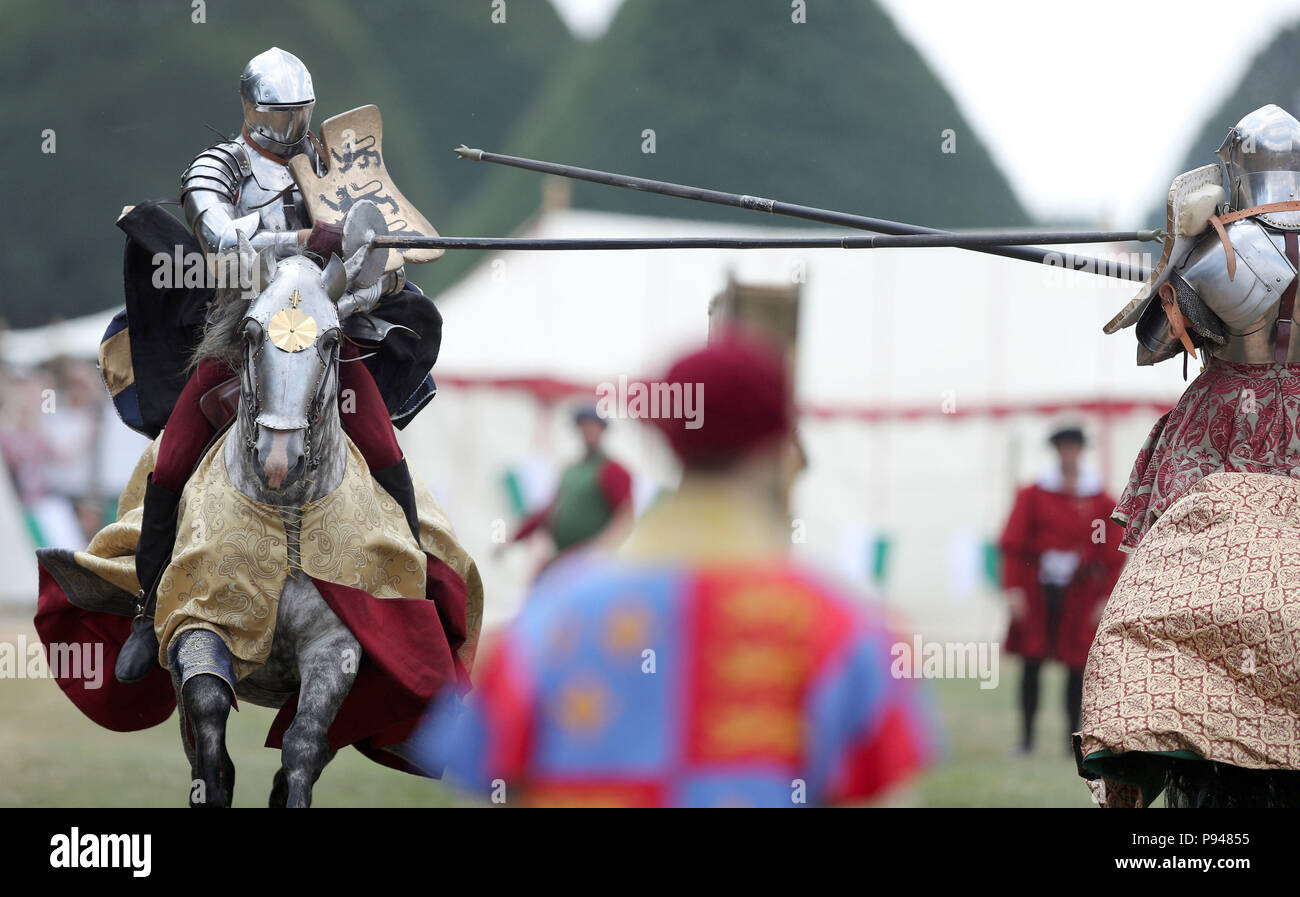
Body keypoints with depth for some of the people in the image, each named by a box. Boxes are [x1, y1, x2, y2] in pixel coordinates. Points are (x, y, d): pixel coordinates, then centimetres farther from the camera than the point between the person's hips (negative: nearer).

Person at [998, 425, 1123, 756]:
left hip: (1080, 592, 0)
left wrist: (1105, 599, 1)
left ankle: (1074, 738, 8)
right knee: (1031, 664, -3)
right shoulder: (1033, 495, 5)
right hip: (1038, 589, 0)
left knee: (1077, 666, -1)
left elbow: (1113, 555, 7)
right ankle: (1026, 737, 2)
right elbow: (1012, 545, 2)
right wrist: (1014, 588, -7)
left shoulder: (1101, 502, 5)